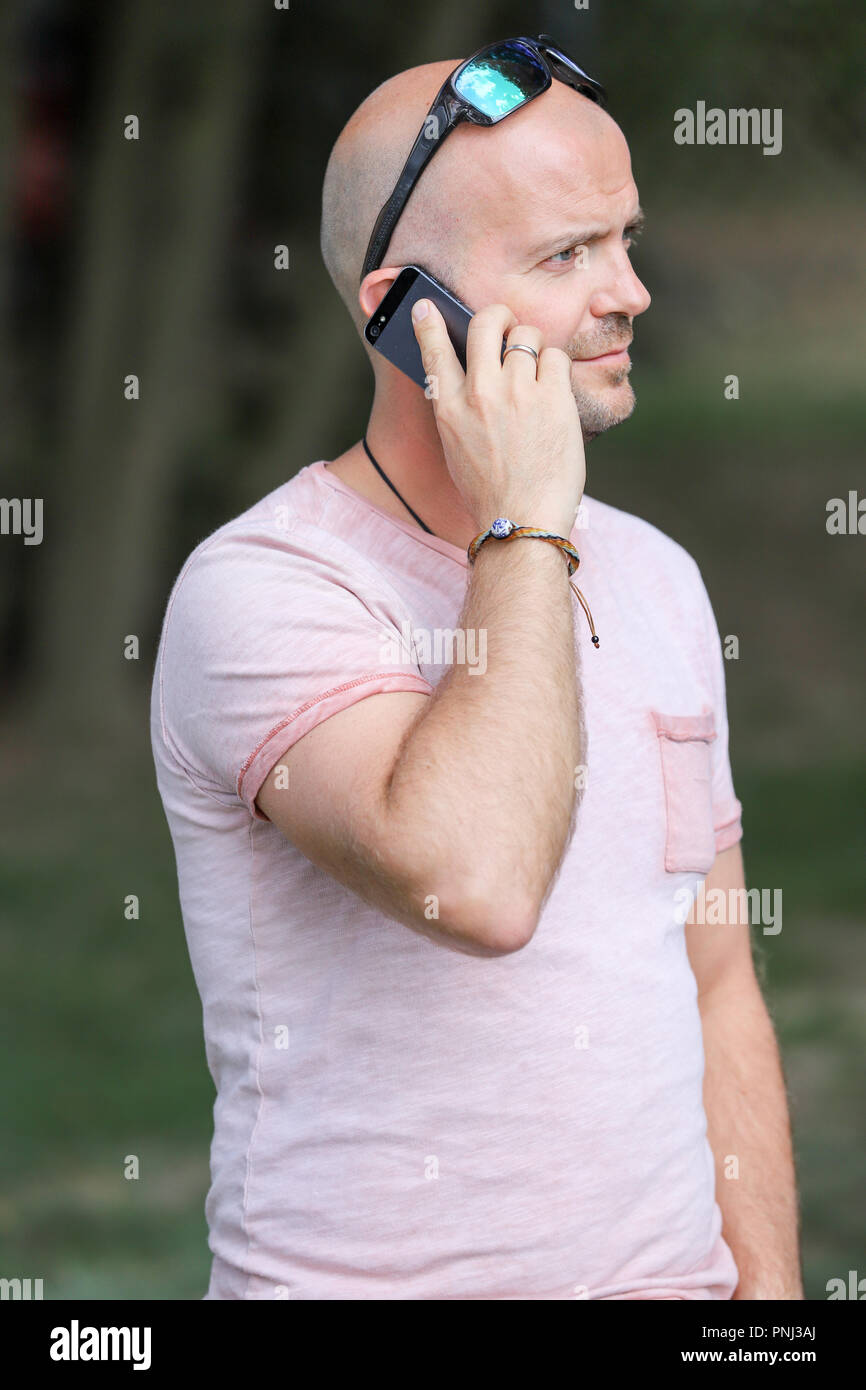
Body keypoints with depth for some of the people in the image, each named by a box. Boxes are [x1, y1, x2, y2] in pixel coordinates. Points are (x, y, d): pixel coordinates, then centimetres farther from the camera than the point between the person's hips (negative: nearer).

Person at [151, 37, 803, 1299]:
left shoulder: (657, 580, 9)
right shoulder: (259, 589, -14)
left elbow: (719, 993, 13)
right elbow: (473, 884, -31)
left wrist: (770, 1289, 7)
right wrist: (527, 533, -22)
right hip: (363, 1275, -6)